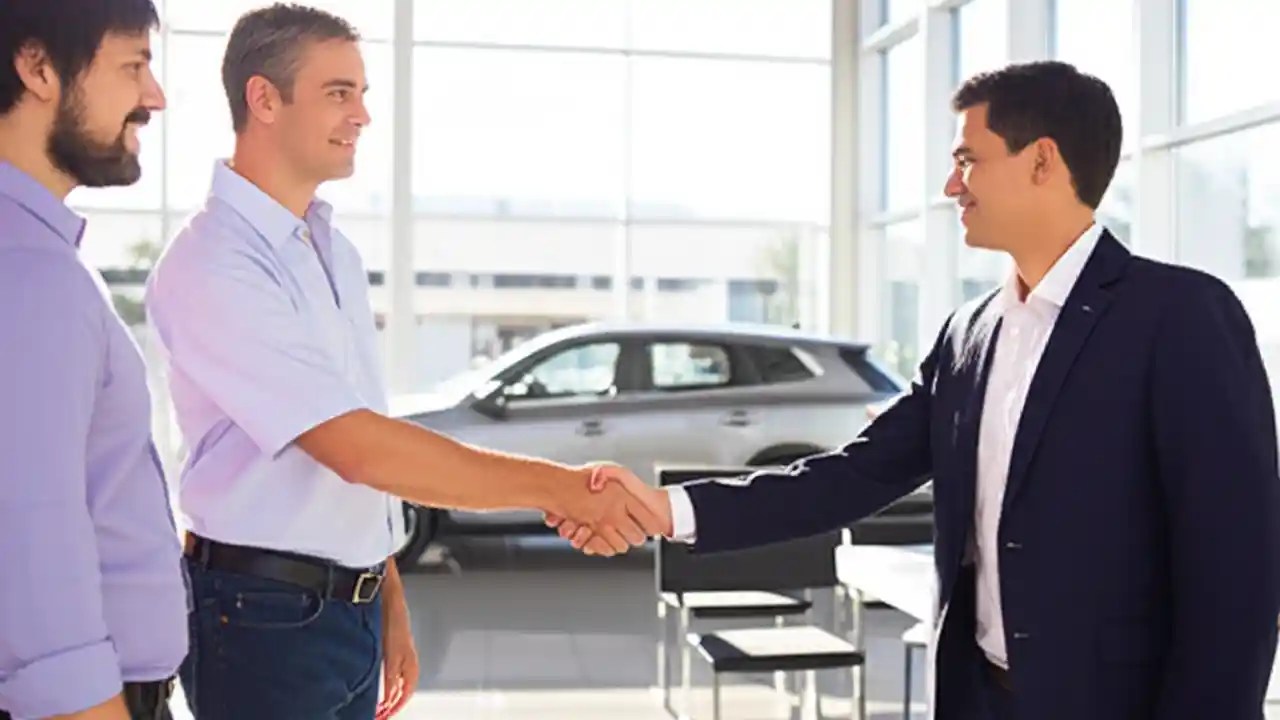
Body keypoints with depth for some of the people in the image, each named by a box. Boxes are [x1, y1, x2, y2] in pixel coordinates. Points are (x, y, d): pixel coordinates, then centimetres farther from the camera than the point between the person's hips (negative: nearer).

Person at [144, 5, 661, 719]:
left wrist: (390, 606, 13)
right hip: (265, 616, -7)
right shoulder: (212, 268, -17)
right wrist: (561, 488, -24)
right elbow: (357, 449, -24)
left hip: (355, 607, 7)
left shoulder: (337, 253, 9)